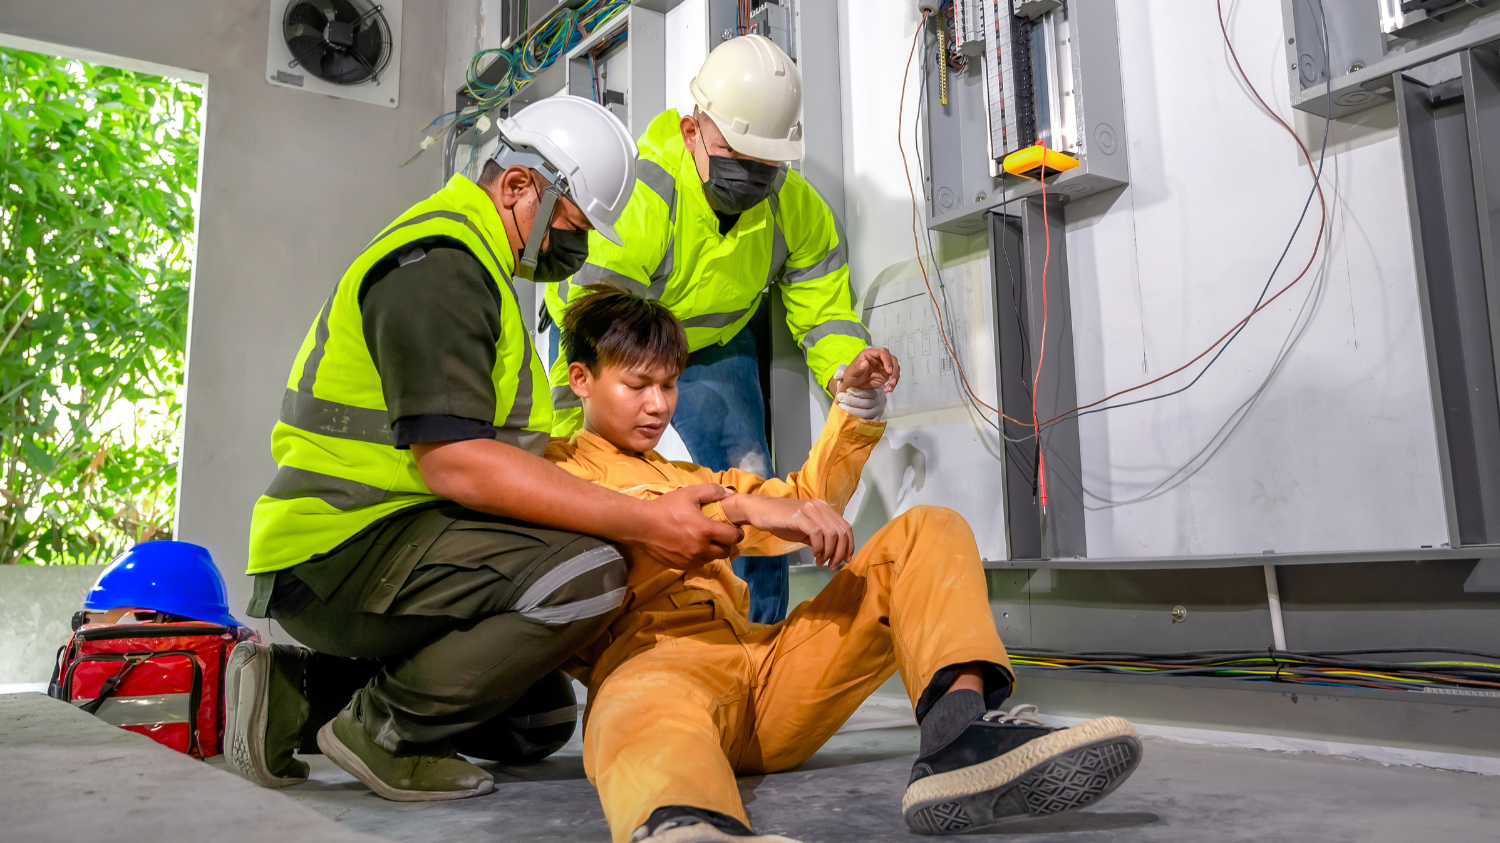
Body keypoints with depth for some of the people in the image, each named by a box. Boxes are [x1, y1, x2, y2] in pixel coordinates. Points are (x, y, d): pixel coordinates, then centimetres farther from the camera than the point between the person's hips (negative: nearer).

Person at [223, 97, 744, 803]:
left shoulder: (470, 262, 19)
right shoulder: (437, 262, -15)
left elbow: (484, 444, 19)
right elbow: (452, 461, -26)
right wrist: (643, 523, -28)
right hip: (340, 553, -11)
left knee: (540, 717, 18)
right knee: (587, 574, -29)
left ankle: (310, 687, 14)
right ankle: (382, 728, -10)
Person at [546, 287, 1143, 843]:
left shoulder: (690, 478, 38)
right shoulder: (553, 471, 17)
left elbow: (807, 498, 38)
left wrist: (859, 403, 25)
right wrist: (741, 507, -20)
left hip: (767, 666, 7)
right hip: (653, 658, -6)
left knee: (926, 532, -4)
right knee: (642, 709, -43)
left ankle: (960, 730, -33)